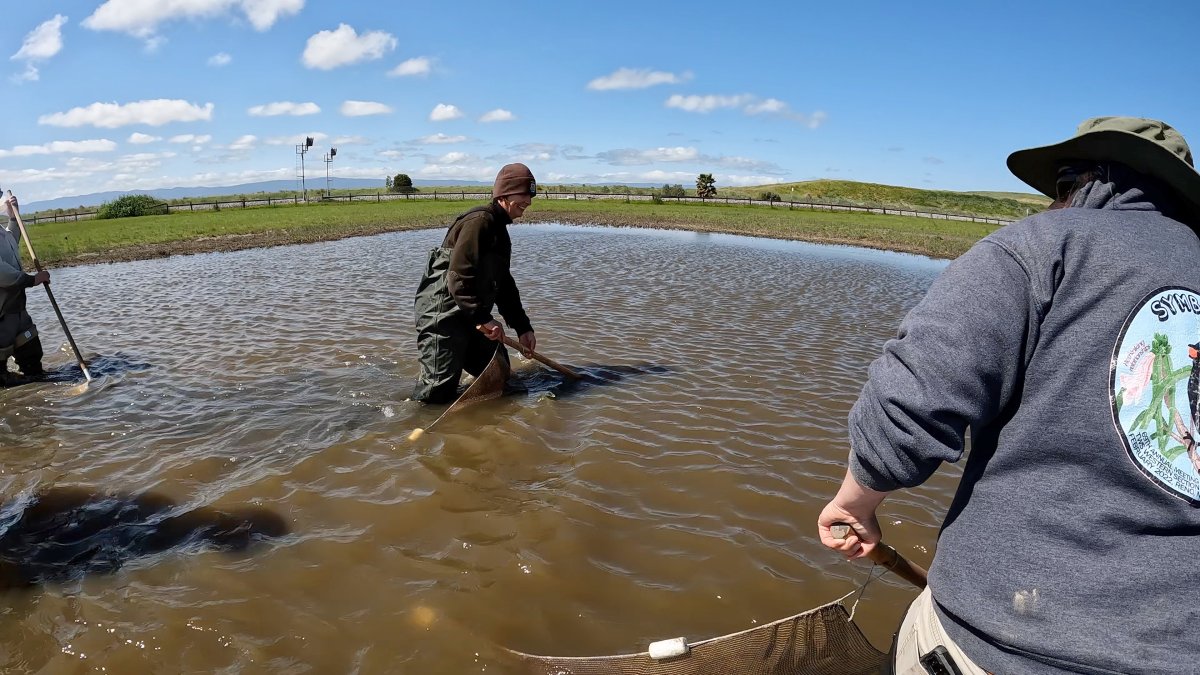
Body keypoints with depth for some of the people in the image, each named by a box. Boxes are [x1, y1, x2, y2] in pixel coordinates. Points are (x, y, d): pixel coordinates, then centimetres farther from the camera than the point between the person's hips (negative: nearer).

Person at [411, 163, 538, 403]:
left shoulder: (500, 231, 17)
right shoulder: (479, 221, -15)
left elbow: (504, 285, 21)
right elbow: (458, 277, -25)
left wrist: (523, 327, 17)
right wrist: (483, 318, -26)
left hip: (470, 316, 10)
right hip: (443, 315, -10)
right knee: (438, 393, -10)